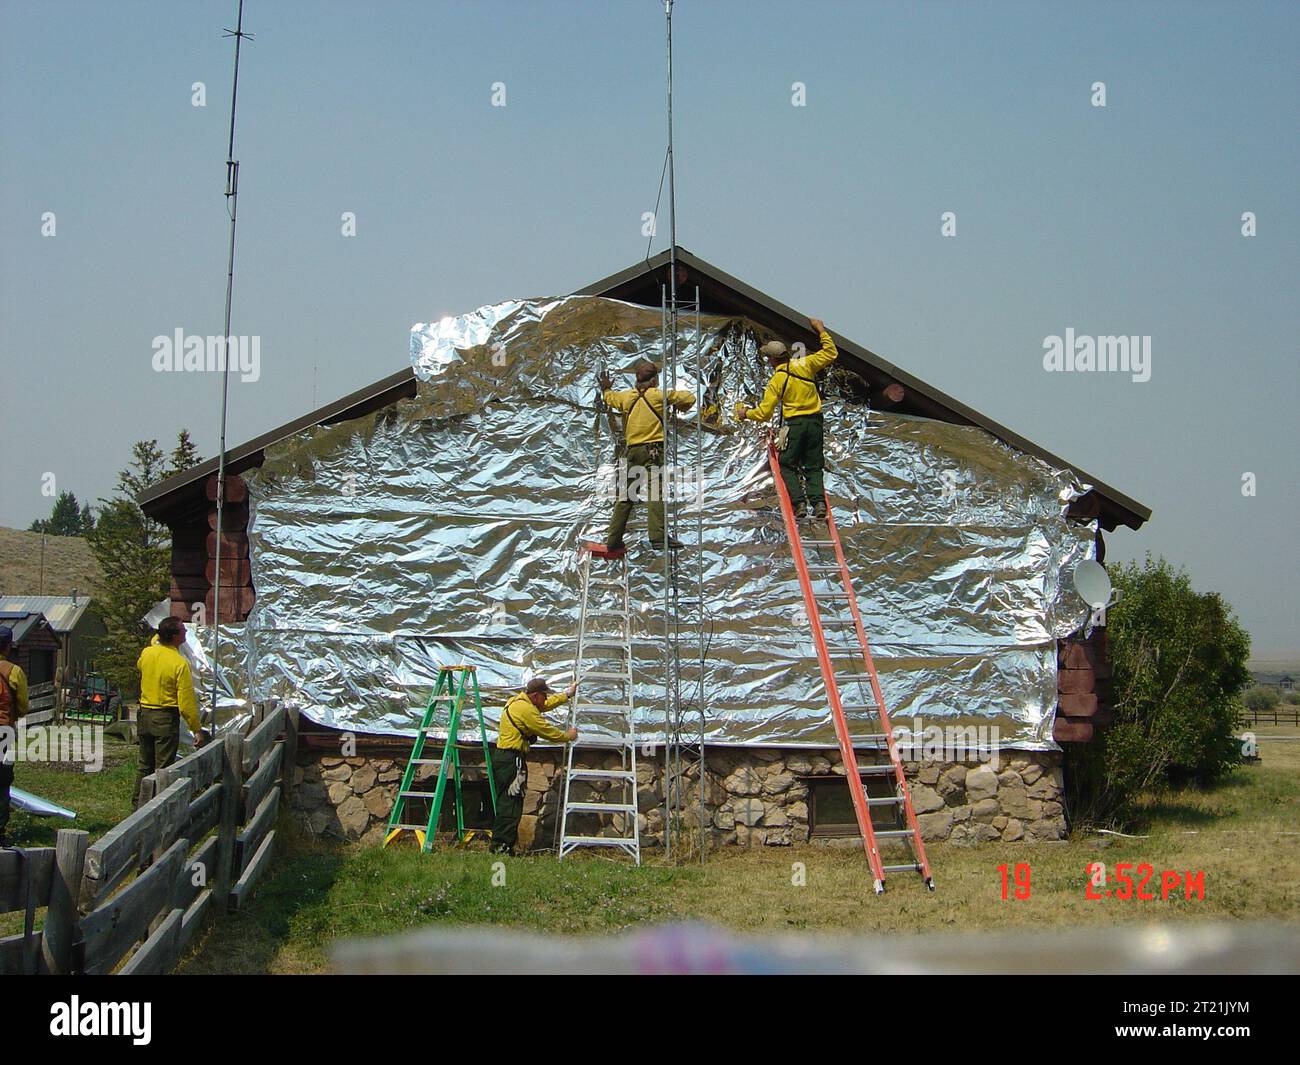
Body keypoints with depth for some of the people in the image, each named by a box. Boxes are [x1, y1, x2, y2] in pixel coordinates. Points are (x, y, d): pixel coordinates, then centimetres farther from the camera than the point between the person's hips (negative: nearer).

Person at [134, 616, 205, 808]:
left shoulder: (146, 653, -2)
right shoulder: (180, 663, -19)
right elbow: (187, 702, -18)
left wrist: (157, 641, 33)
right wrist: (197, 730, -11)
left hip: (145, 715, 6)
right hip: (166, 718, -6)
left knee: (145, 766, 18)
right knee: (163, 769, 1)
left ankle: (139, 805, 26)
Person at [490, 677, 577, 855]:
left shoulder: (519, 702, 16)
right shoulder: (526, 709, -16)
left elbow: (548, 704, 32)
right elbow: (547, 731, -12)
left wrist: (567, 694, 37)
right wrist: (567, 736, 4)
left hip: (503, 756, 11)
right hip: (511, 759, -11)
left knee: (506, 801, 12)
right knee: (511, 802, -10)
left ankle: (500, 844, 13)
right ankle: (502, 845, -13)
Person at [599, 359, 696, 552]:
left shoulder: (627, 396, 9)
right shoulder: (659, 395, -3)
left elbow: (611, 398, 31)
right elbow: (689, 398, 2)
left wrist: (606, 389, 54)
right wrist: (680, 407, 24)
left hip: (632, 450, 5)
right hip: (653, 449, -5)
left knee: (626, 493, 12)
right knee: (657, 492, -12)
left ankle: (613, 538, 14)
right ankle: (658, 537, -23)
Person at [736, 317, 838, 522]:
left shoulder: (776, 381, -9)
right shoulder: (805, 364, -2)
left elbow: (764, 413, -6)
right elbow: (831, 353, 8)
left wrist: (746, 413, 12)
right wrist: (822, 331, 16)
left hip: (794, 424, -4)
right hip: (815, 422, 4)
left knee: (787, 465, 10)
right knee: (813, 467, 10)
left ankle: (797, 500, -8)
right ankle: (819, 502, -7)